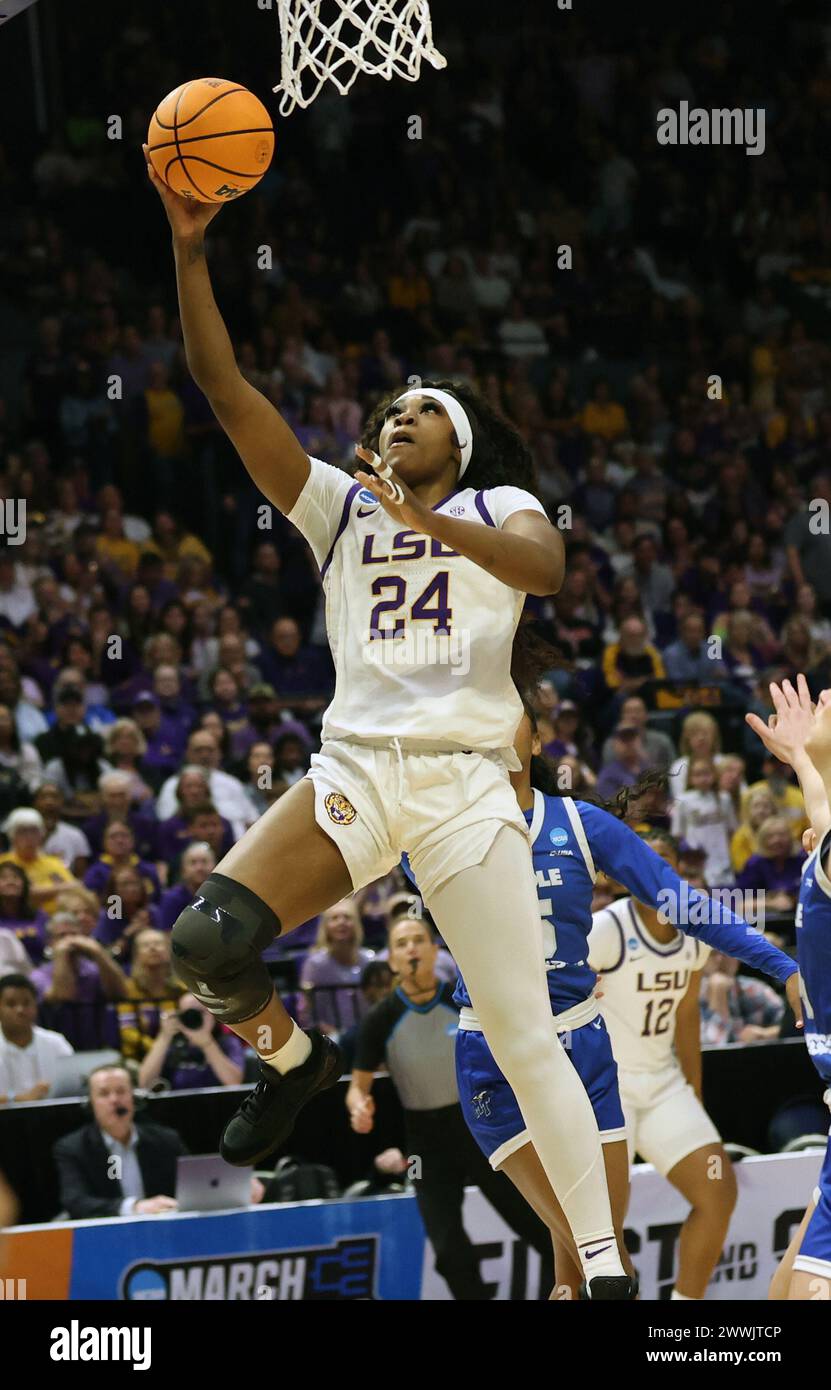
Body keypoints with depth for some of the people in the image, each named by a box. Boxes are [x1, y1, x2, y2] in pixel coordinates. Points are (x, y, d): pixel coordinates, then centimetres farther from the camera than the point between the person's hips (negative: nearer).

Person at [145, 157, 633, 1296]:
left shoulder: (499, 507, 10)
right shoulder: (339, 506, 17)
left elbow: (545, 568, -15)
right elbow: (227, 391, 7)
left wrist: (435, 523, -31)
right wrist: (190, 249, -3)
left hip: (469, 783, -2)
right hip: (354, 770, 2)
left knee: (524, 1036, -8)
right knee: (206, 941, -21)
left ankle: (606, 1264, -2)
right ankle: (293, 1055, 11)